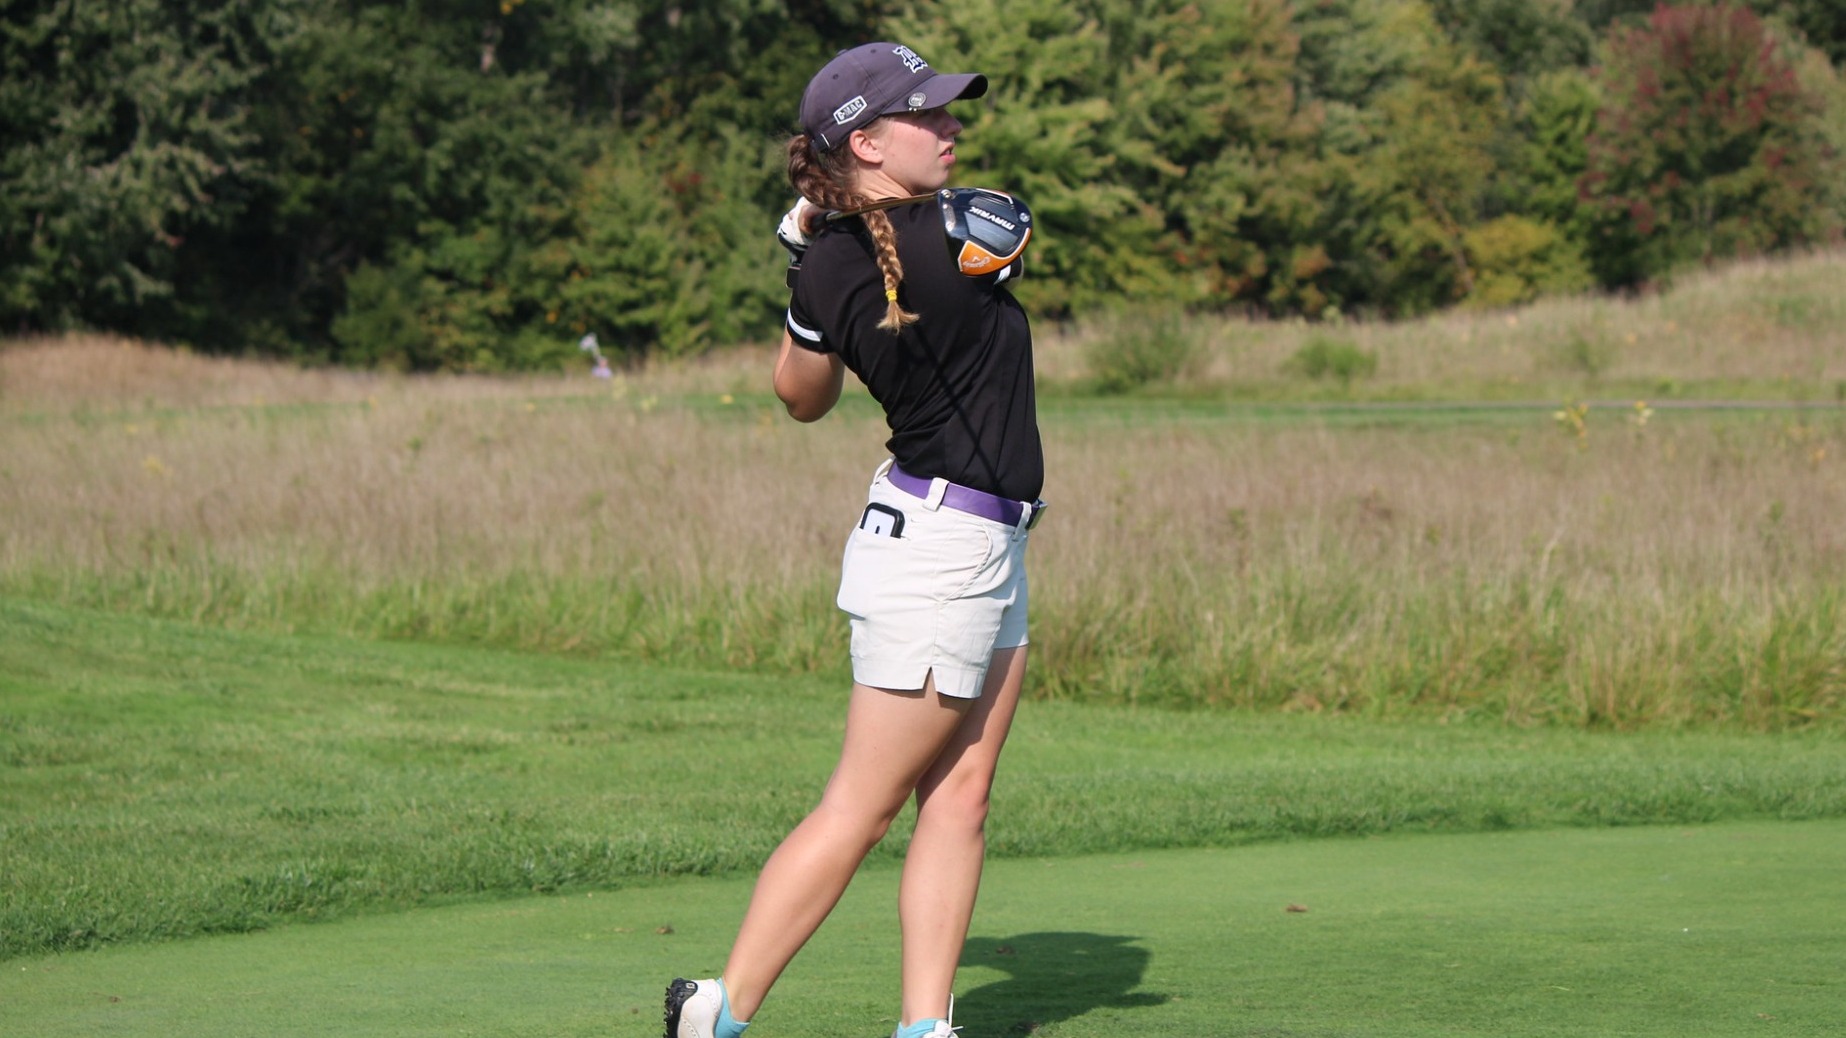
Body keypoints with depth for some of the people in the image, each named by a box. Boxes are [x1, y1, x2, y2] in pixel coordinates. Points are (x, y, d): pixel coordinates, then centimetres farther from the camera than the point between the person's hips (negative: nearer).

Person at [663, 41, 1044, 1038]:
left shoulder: (827, 264, -2)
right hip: (941, 546, -8)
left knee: (959, 795, 9)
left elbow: (800, 395, 14)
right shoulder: (963, 235, -20)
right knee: (860, 810, -3)